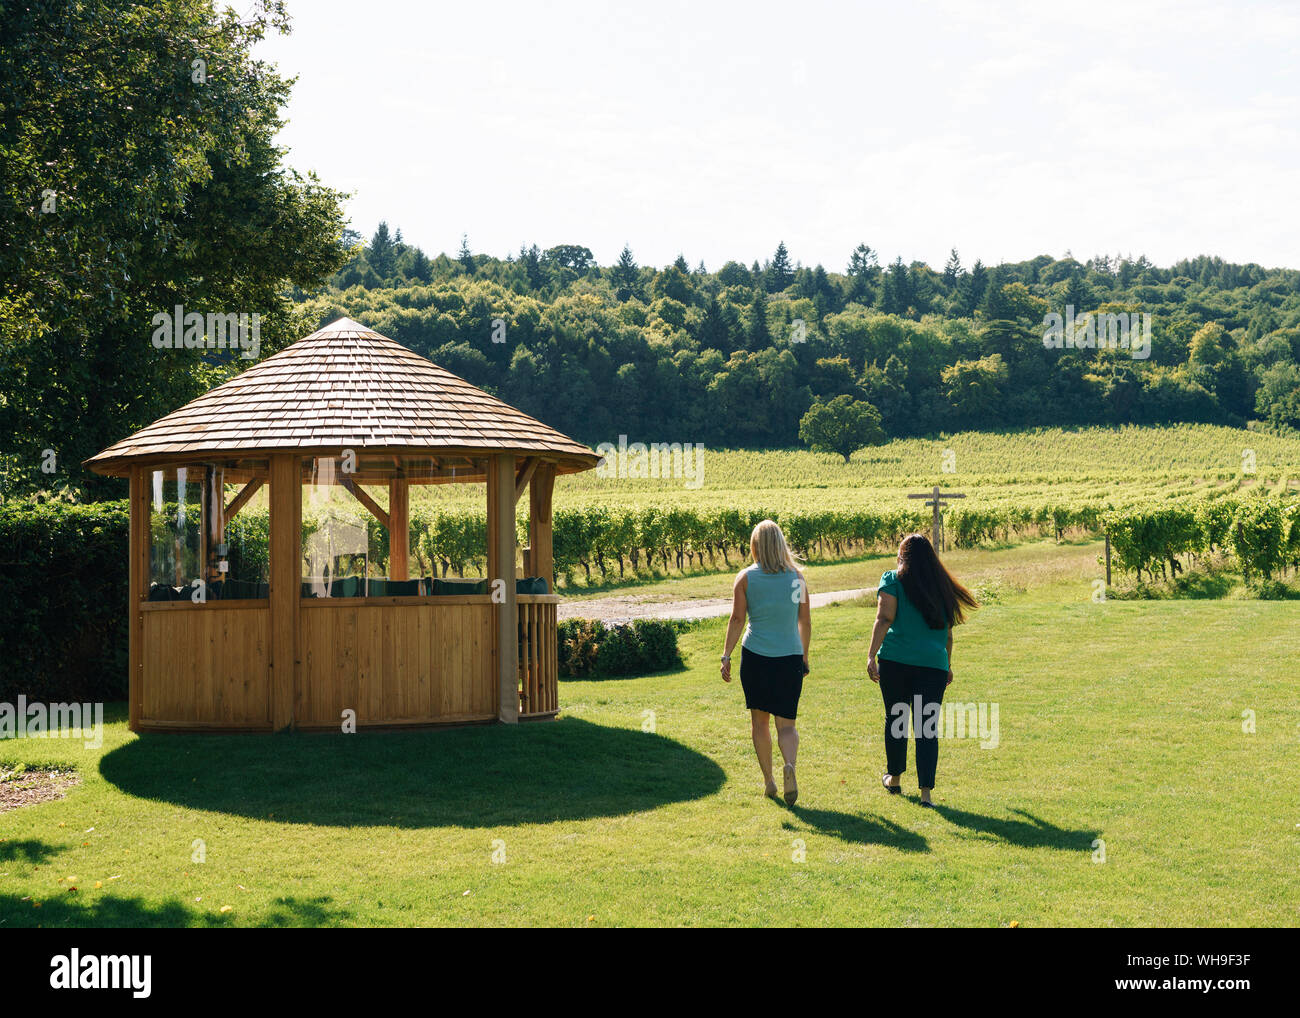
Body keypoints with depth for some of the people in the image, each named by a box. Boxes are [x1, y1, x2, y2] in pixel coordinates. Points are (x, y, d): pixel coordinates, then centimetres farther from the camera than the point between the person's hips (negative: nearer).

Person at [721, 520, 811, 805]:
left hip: (755, 655, -1)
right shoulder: (797, 577, 3)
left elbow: (737, 619, -6)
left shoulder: (745, 578, -3)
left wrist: (726, 656, 0)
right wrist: (804, 655, 18)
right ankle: (789, 765, -23)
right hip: (790, 656, 1)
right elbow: (805, 621, 7)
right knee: (786, 722, 5)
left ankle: (769, 780, 16)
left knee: (759, 720, 14)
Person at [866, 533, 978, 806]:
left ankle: (894, 777, 30)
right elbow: (947, 631, 16)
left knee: (895, 719, 15)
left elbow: (884, 619, -10)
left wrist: (871, 655, -13)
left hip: (895, 660, -2)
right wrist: (947, 666, 25)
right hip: (934, 662, 2)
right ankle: (926, 791, -6)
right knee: (928, 727, 2)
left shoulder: (893, 580, 2)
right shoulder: (941, 585, 12)